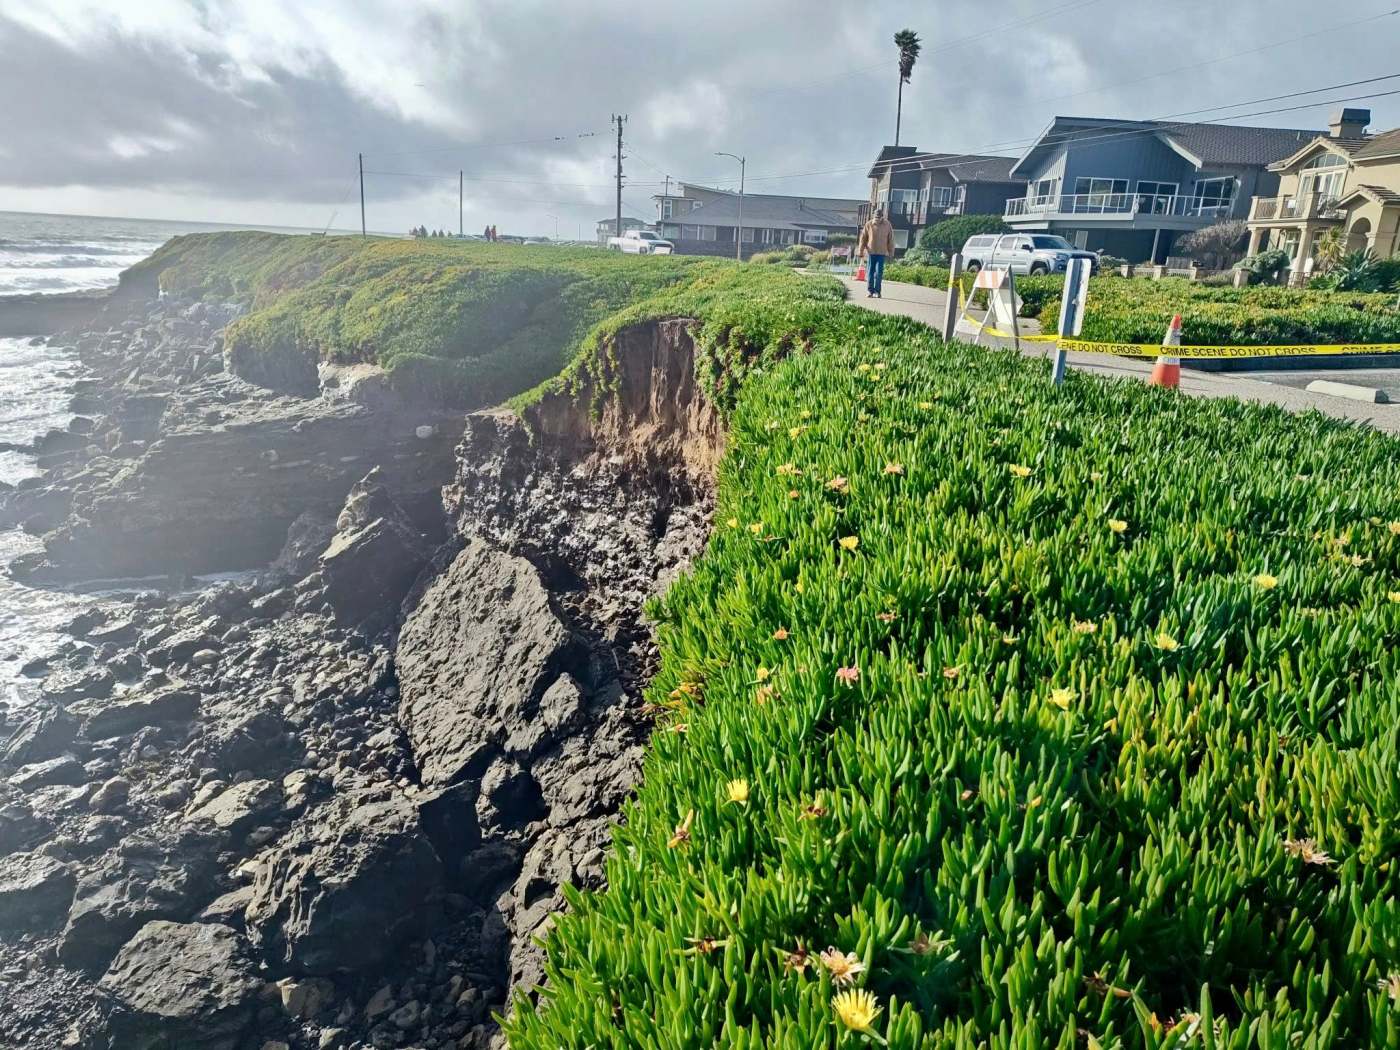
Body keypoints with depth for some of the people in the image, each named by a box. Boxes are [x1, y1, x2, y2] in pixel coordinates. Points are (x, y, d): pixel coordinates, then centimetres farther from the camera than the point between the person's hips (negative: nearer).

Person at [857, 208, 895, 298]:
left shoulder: (887, 225, 0)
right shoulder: (868, 225, -1)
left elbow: (891, 239, 5)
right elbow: (863, 238, 4)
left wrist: (891, 252, 4)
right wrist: (861, 251, 3)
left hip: (882, 253, 0)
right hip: (871, 252, 0)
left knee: (879, 273, -2)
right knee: (870, 272, 2)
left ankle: (877, 292, 5)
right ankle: (870, 291, 8)